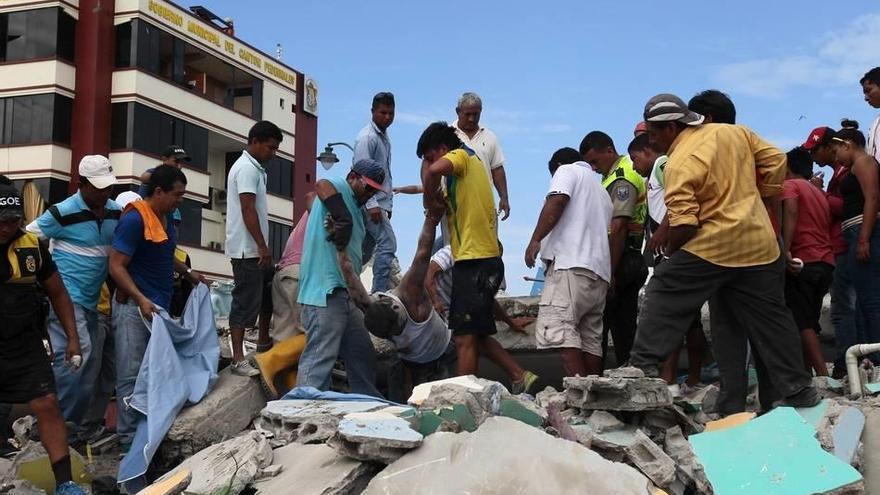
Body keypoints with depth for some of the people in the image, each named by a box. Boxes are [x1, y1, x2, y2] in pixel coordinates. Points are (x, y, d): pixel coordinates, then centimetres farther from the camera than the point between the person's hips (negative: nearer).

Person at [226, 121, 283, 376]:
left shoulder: (254, 168, 17)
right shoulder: (247, 169, -14)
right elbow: (248, 210, -21)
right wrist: (262, 246, -22)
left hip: (255, 249, 10)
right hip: (247, 250, -10)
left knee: (268, 292, 19)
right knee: (246, 302, -7)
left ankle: (263, 344, 31)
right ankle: (238, 360, -4)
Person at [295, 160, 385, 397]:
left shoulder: (355, 208, 25)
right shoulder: (338, 187, -2)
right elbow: (321, 185, -28)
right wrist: (344, 219, -32)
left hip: (345, 293, 10)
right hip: (324, 291, -10)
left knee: (363, 355, 17)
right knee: (319, 358, -12)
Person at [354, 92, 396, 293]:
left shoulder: (385, 138, 19)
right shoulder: (367, 137, -10)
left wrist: (388, 204, 18)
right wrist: (372, 205, -22)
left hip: (379, 203, 9)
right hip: (370, 203, -9)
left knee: (366, 250, 11)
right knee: (387, 244, -14)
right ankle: (380, 292, -12)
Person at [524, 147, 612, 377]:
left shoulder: (567, 171, 11)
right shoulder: (601, 191, 34)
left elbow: (556, 202, -9)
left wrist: (535, 240, -12)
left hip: (570, 263, -9)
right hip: (599, 271, 9)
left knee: (557, 327, -18)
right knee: (590, 337, 7)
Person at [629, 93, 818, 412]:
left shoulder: (679, 164, -12)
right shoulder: (735, 133, 6)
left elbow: (683, 224, -17)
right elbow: (775, 160, 12)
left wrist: (670, 251, 1)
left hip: (710, 248, -6)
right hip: (759, 245, 6)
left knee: (664, 299, 7)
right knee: (771, 318, 12)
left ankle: (642, 368, 3)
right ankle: (797, 389, 17)